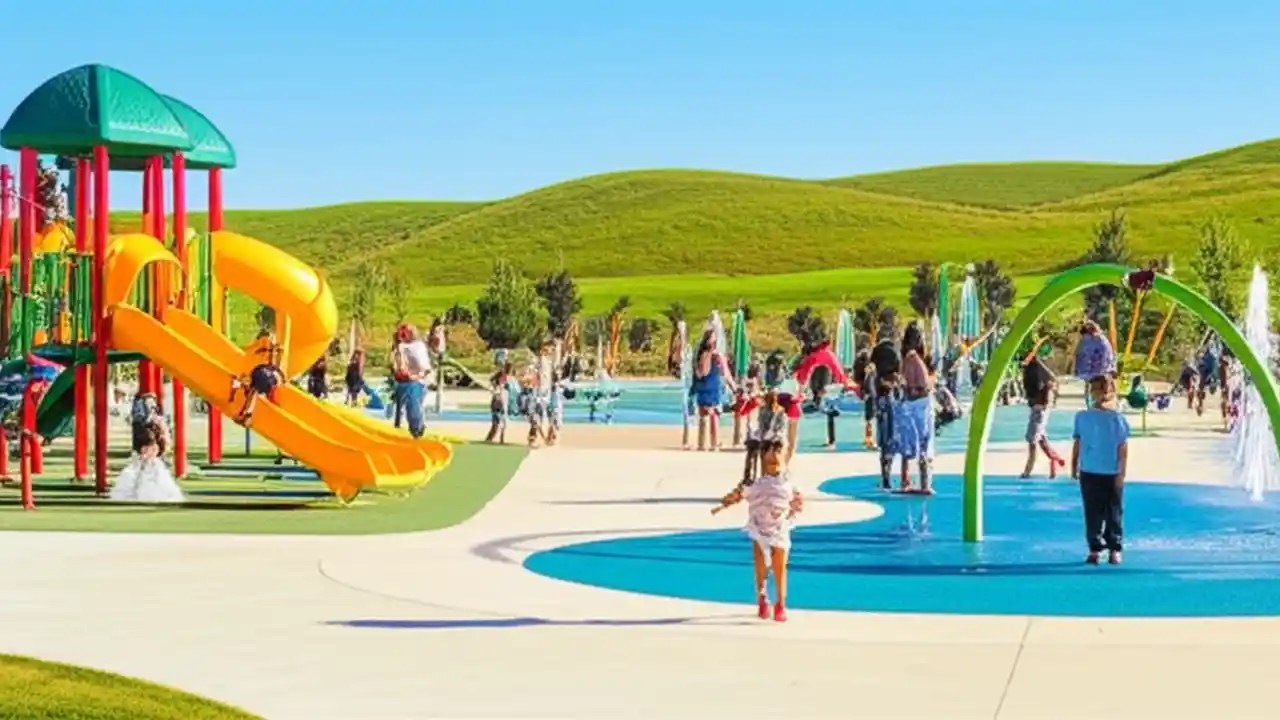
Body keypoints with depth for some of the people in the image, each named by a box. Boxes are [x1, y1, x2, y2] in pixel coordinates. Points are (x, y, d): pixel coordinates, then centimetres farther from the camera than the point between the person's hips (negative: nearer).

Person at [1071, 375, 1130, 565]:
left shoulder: (1117, 419, -6)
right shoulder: (1083, 417, 3)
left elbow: (1123, 448, -5)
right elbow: (1078, 443, 9)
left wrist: (1122, 473, -8)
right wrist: (1074, 466, 9)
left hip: (1112, 474, -2)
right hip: (1088, 472, 2)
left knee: (1113, 513, 5)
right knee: (1092, 513, 5)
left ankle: (1115, 548, 14)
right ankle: (1094, 548, 11)